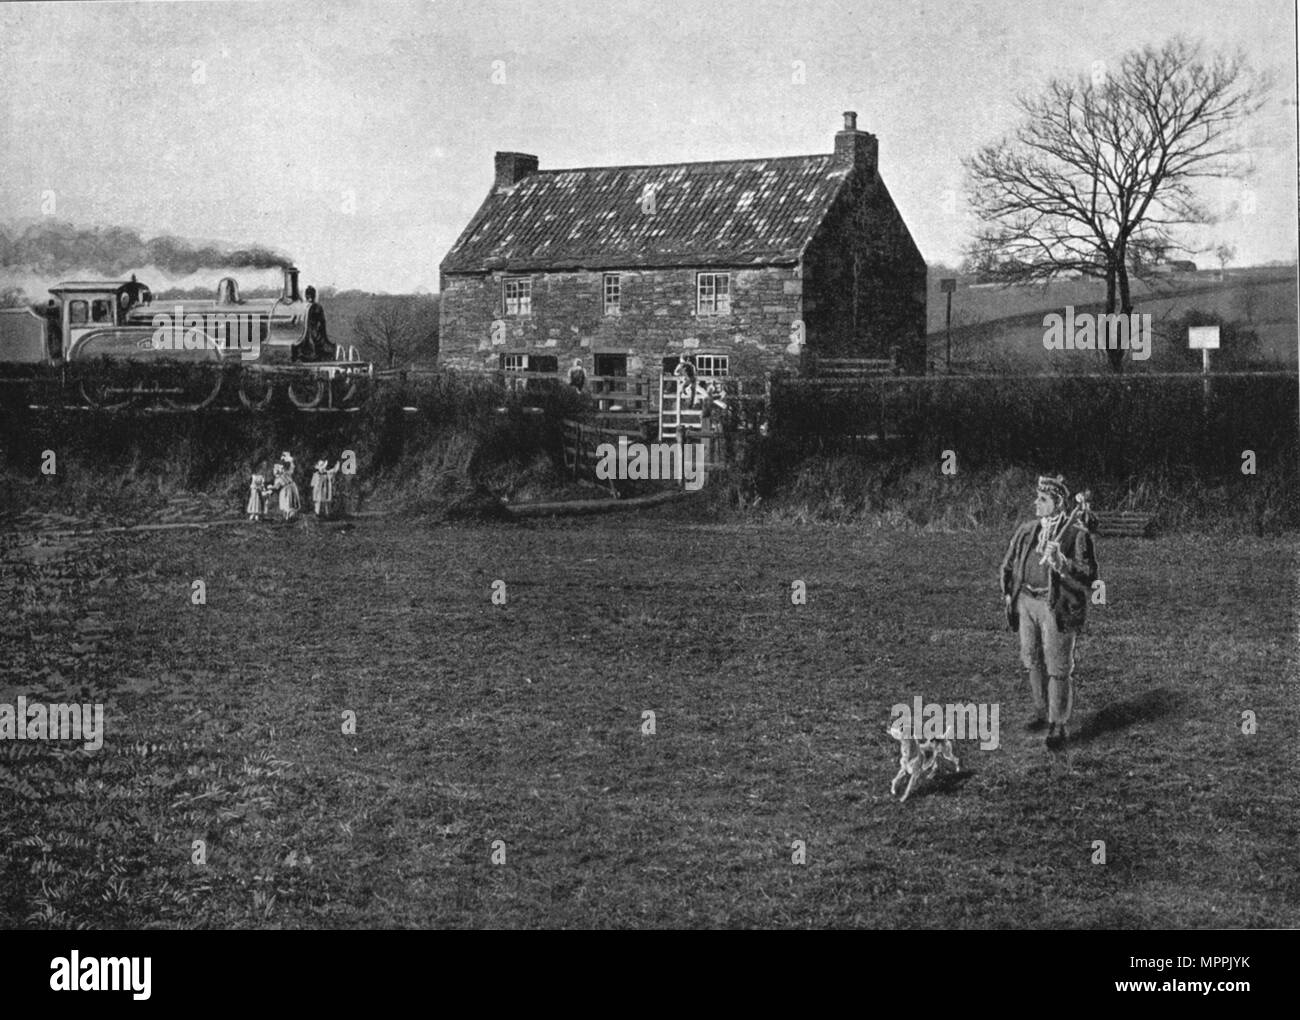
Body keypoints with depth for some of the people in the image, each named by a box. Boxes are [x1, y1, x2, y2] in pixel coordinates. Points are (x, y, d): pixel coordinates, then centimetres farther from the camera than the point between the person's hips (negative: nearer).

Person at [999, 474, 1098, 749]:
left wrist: (1061, 563, -26)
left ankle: (1059, 726, 6)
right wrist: (1008, 593, 10)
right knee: (1033, 662, 16)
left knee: (1058, 668, -2)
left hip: (1057, 606, -6)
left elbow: (1088, 576, -13)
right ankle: (1044, 713, 32)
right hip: (1026, 602, 6)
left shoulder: (1076, 533, -8)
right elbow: (1009, 564, 22)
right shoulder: (1027, 530, 10)